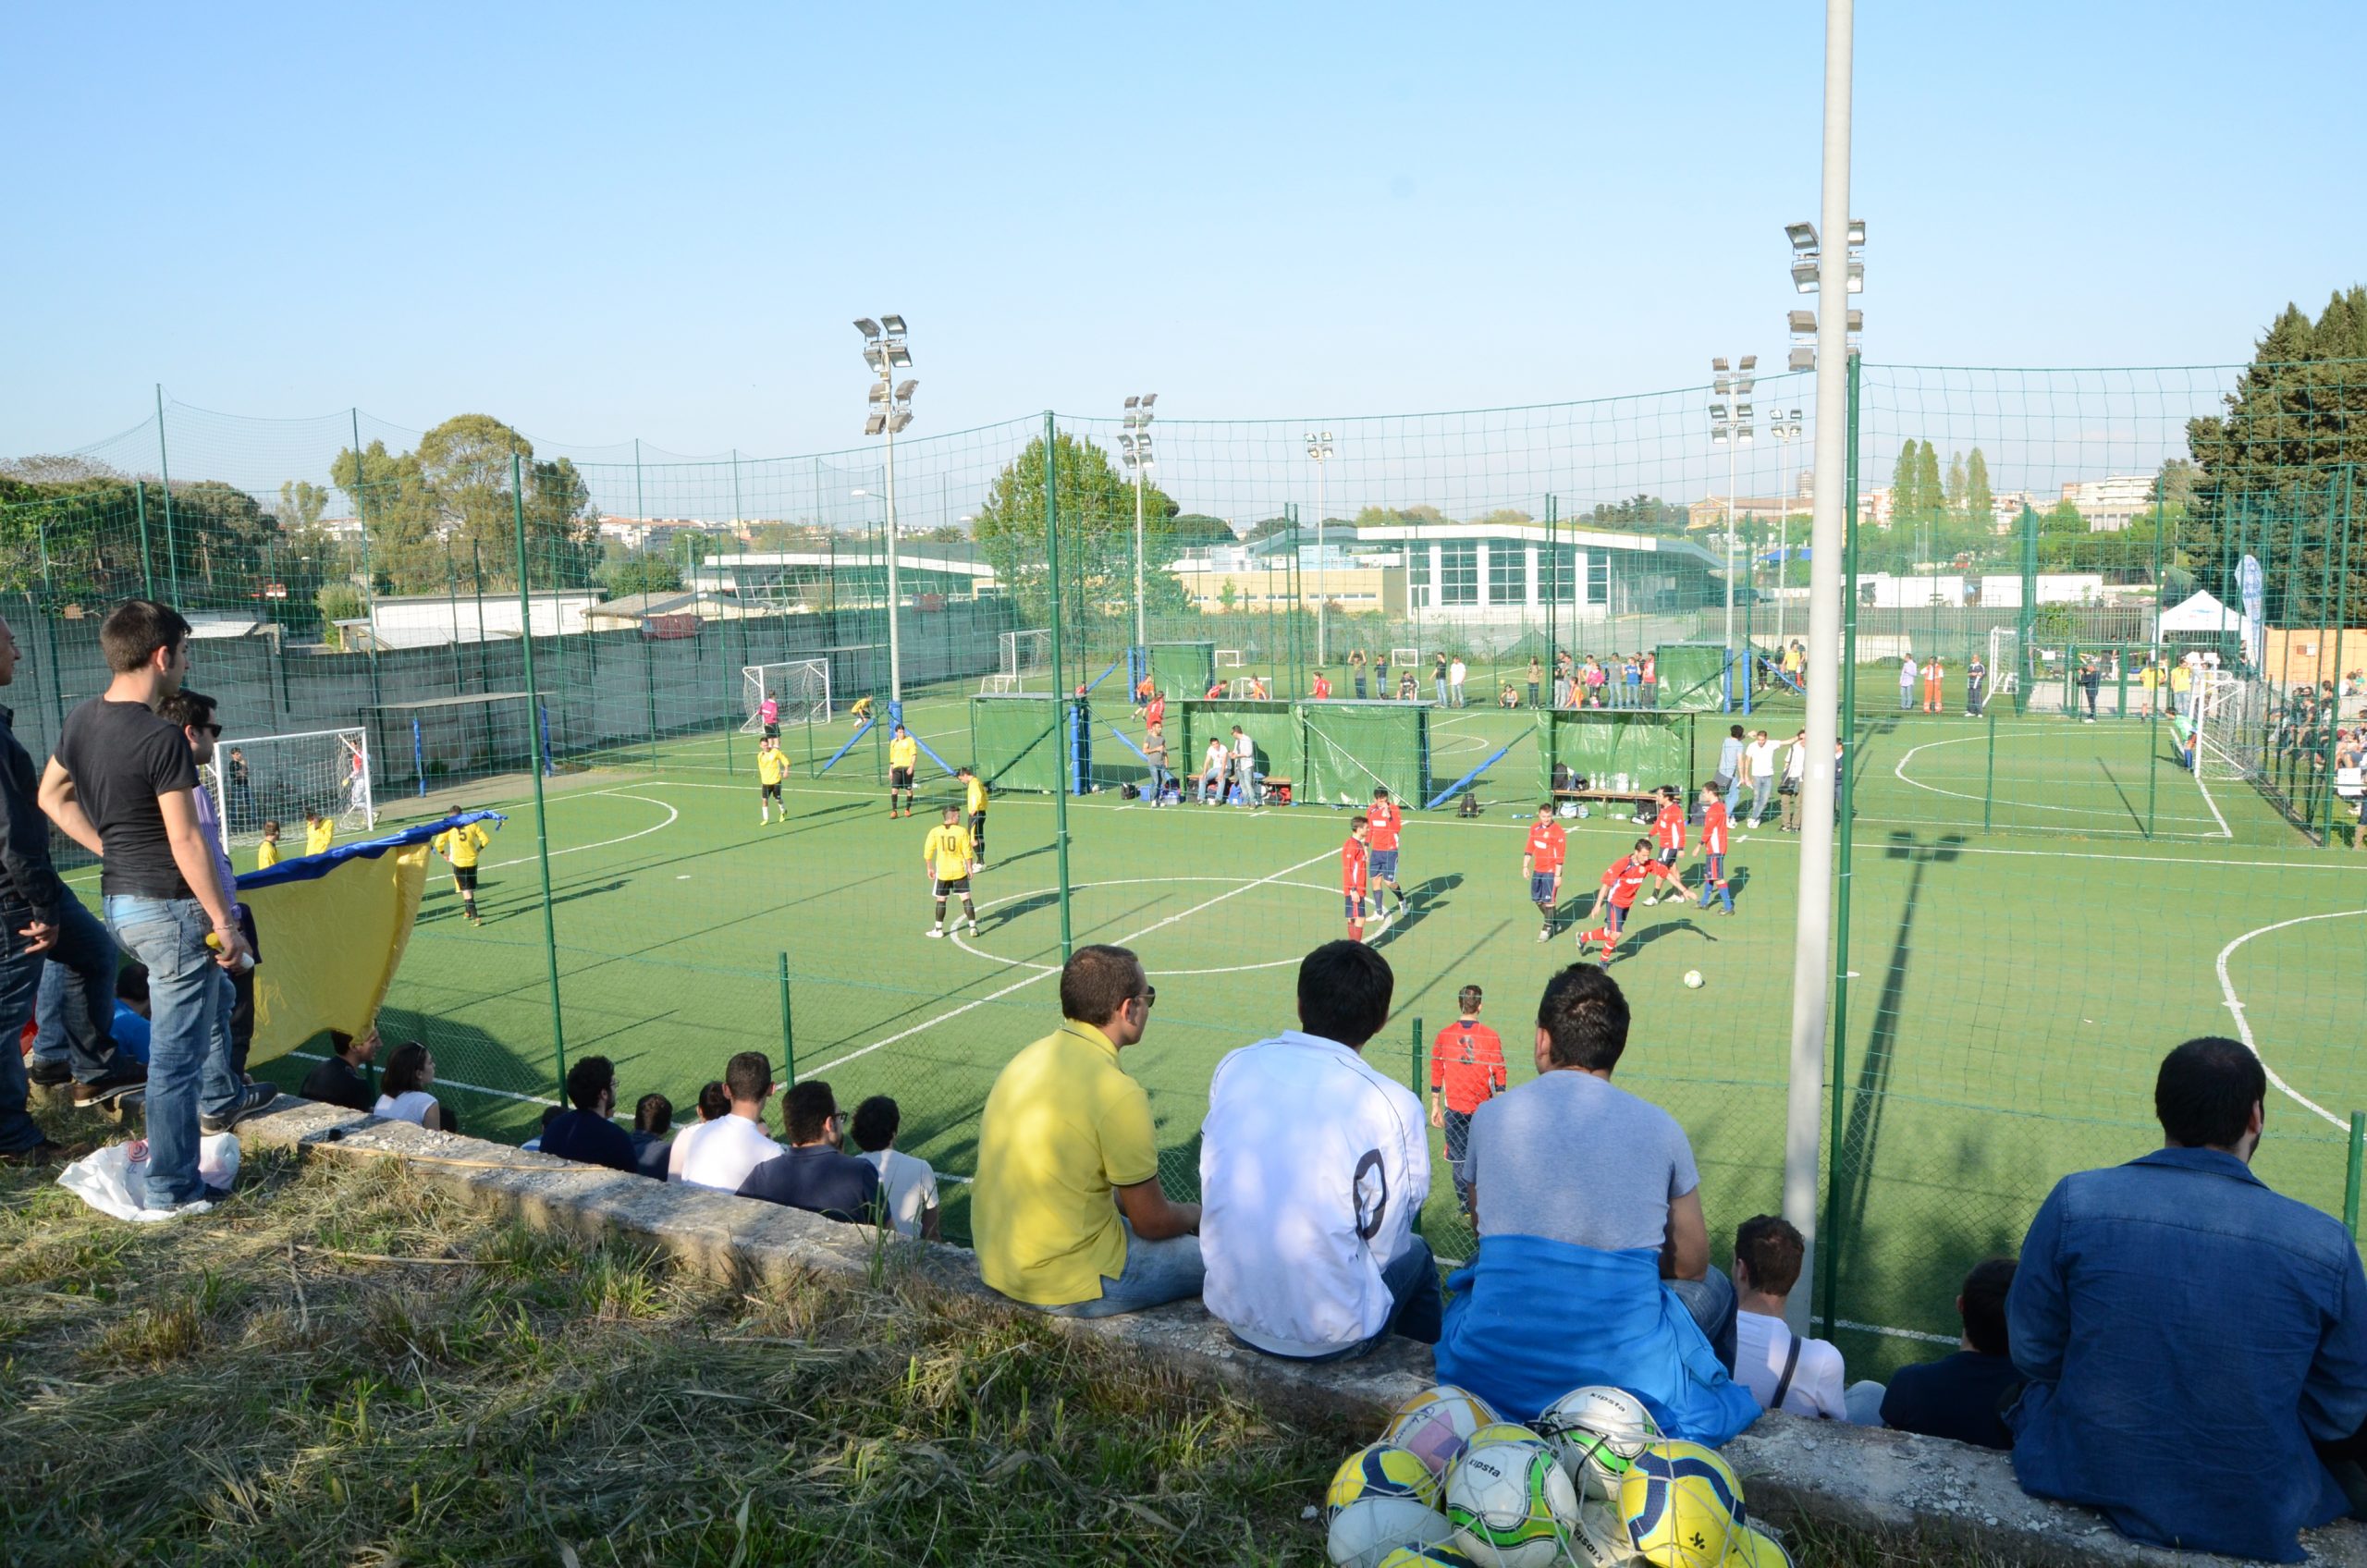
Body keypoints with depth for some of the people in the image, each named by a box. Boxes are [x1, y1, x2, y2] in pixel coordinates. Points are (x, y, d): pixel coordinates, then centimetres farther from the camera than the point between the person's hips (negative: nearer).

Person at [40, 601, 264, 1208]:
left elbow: (51, 796, 20)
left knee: (214, 994, 31)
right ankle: (172, 1187, 9)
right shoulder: (161, 739, -22)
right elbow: (185, 843, -21)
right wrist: (224, 922, -14)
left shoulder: (81, 721, 4)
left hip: (119, 901, 9)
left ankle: (220, 1100, 49)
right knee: (175, 1051, 0)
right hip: (171, 909, -9)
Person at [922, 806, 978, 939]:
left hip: (942, 872, 1)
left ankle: (938, 929, 18)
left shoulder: (935, 831, -6)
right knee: (966, 898, 6)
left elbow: (927, 853, -4)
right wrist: (969, 868, 3)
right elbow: (967, 852, -8)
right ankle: (973, 927, 6)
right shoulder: (962, 831, -9)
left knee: (941, 900, 11)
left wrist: (929, 868, 8)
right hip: (959, 871, -1)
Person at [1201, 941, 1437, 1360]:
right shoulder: (1395, 1105, -15)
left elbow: (1214, 1189, 8)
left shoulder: (1233, 1068, -3)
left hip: (1234, 1315, 4)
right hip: (1331, 1336, -4)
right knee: (1415, 1253, 24)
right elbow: (1381, 1245, -8)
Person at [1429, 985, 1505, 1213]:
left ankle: (1465, 1204, 13)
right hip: (1484, 1109, 0)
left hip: (1454, 1109, 0)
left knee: (1459, 1158, 9)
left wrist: (1435, 1107, 10)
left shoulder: (1444, 1036, -4)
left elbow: (1436, 1073, 1)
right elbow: (1499, 1074, -1)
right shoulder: (1491, 1036, -7)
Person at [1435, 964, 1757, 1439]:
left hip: (1493, 1377, 1)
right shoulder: (1661, 1127, -1)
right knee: (1713, 1289, 27)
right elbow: (1691, 1264, 10)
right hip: (1625, 1376, -1)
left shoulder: (1490, 1115, 1)